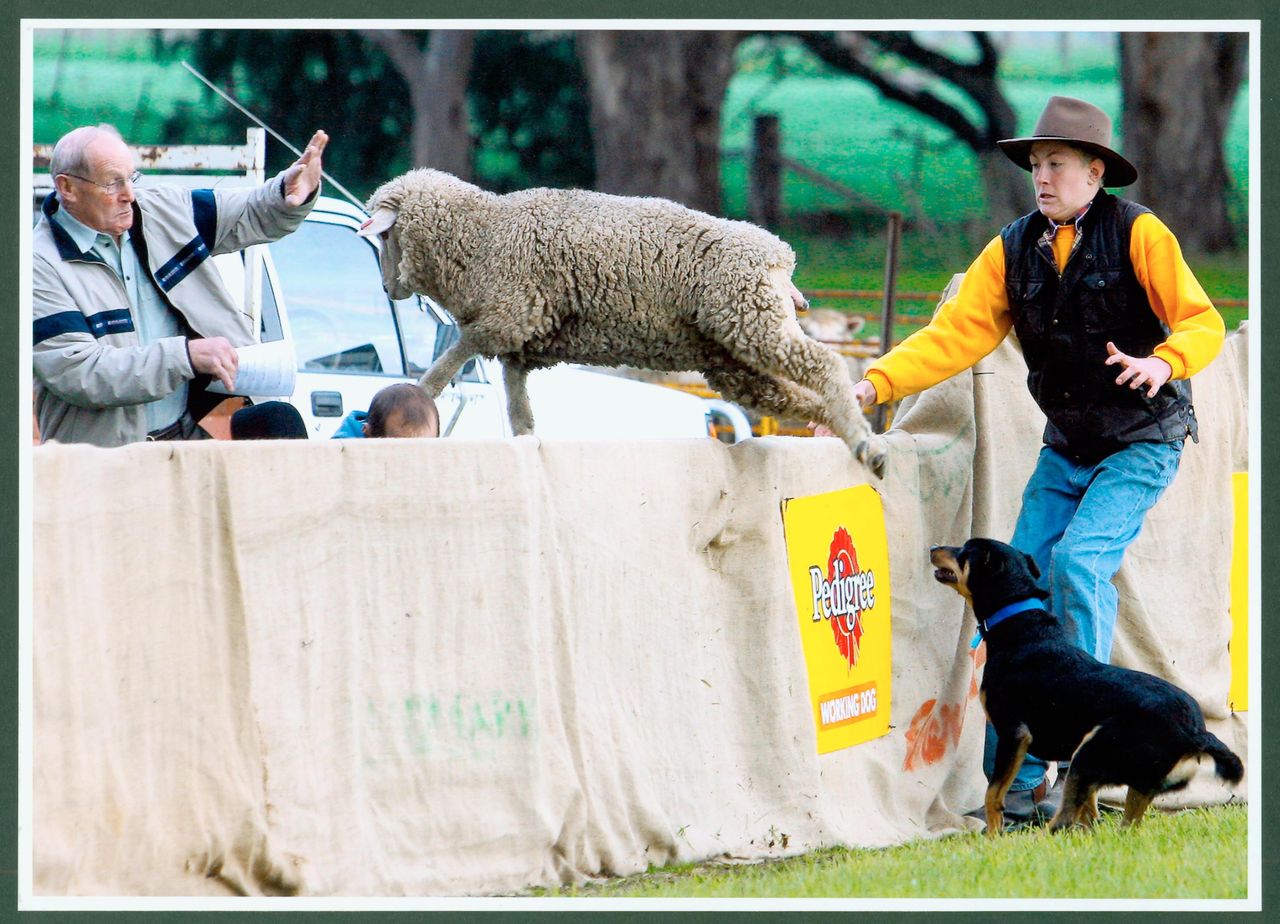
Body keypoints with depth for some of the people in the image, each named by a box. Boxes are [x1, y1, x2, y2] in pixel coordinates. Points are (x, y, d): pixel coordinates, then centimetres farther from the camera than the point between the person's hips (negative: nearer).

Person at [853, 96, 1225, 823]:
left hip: (1142, 444, -5)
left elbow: (1202, 322, -13)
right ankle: (1018, 784, 2)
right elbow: (955, 335, -5)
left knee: (1079, 560, -24)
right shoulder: (1014, 251, 2)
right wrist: (874, 385, -18)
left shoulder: (1137, 233, -12)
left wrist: (1163, 362, -34)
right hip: (1066, 448, 5)